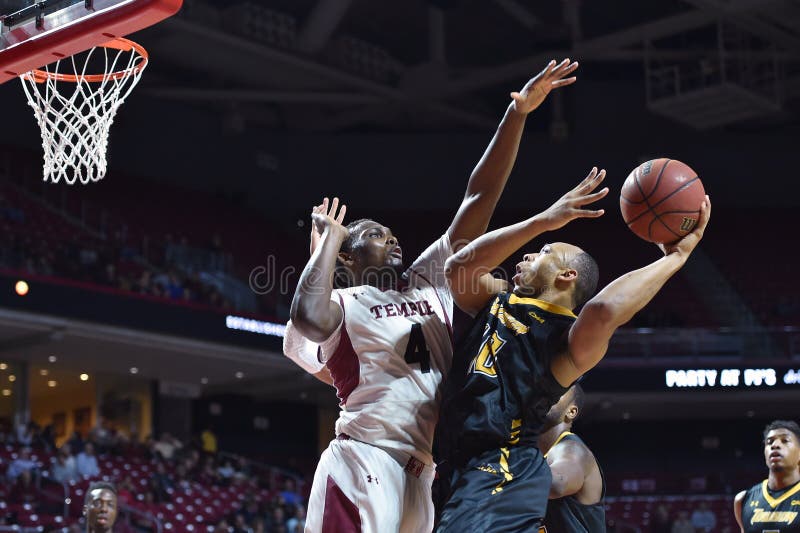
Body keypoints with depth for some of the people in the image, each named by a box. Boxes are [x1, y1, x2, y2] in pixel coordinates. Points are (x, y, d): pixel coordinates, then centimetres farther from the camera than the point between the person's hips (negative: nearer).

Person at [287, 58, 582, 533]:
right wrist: (330, 239, -5)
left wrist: (517, 114, 6)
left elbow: (479, 200, 14)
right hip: (365, 463, -6)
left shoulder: (428, 280, 20)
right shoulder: (341, 304, 5)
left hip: (431, 471, 6)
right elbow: (308, 319, -22)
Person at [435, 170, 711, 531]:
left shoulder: (572, 342, -3)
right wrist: (542, 221, -2)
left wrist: (675, 257, -17)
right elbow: (459, 268, 0)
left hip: (500, 471, -8)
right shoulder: (499, 299, 20)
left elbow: (603, 310, -28)